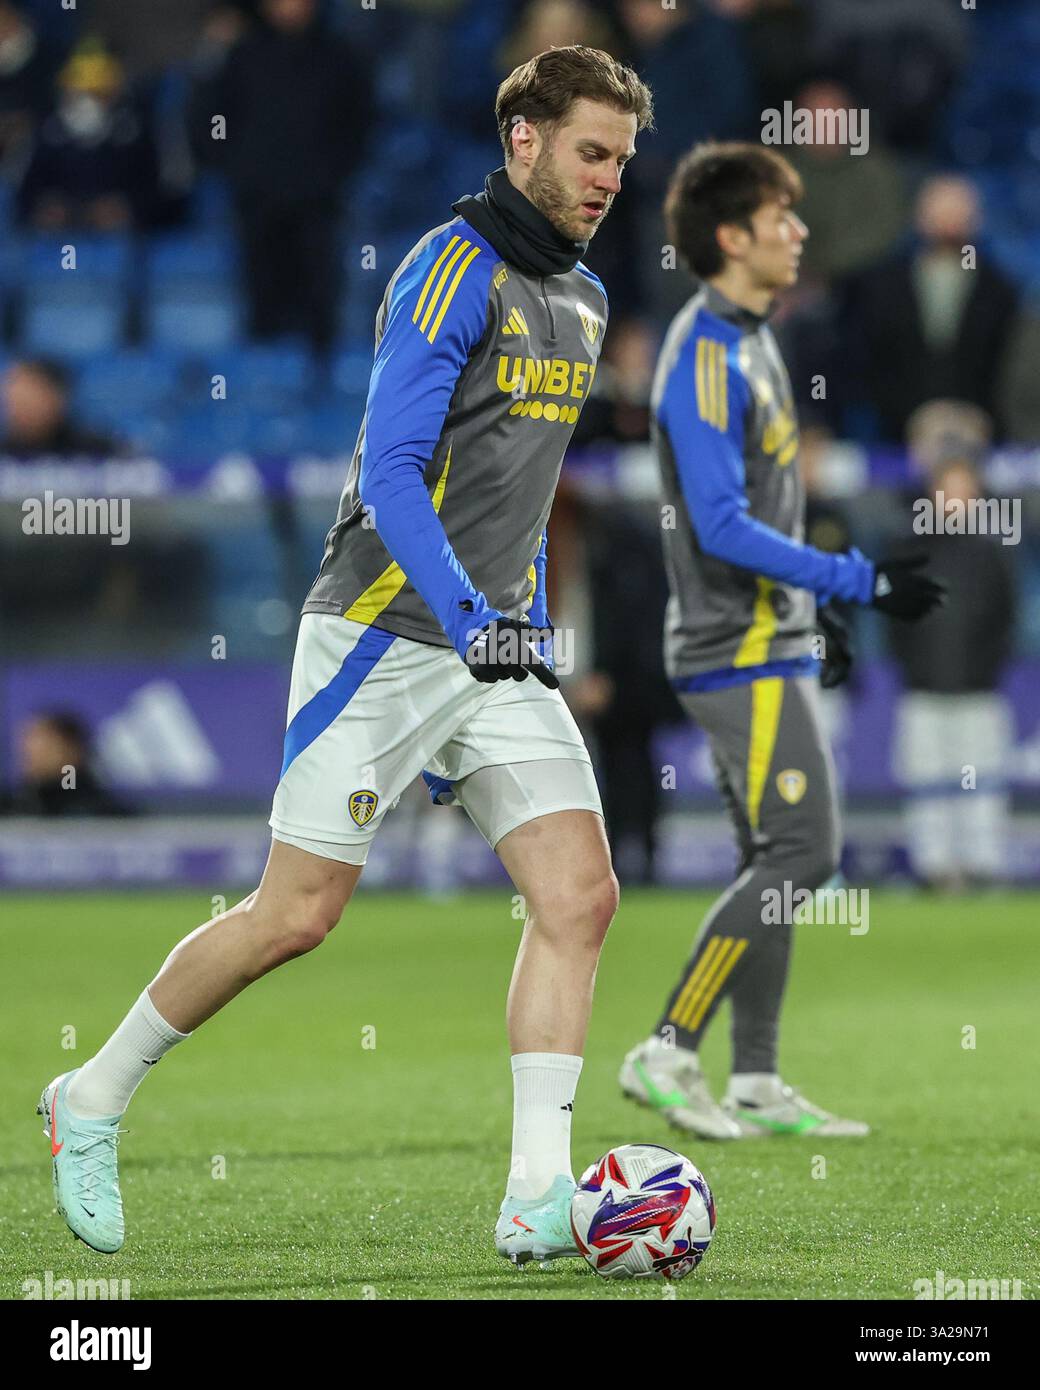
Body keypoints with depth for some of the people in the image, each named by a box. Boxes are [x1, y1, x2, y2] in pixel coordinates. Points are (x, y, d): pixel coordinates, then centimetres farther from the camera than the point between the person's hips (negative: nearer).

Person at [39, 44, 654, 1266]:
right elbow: (389, 472, -21)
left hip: (500, 650, 7)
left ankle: (537, 1200, -11)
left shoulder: (580, 298, 13)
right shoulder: (453, 270, -14)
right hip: (384, 634, -7)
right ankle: (93, 1100, 16)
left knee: (579, 895, -9)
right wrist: (467, 618, -31)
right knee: (296, 914, -4)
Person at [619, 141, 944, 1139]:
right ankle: (667, 1053, -8)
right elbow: (721, 526, -23)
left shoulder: (747, 344, 14)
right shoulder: (704, 358, -17)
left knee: (778, 862, 10)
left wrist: (808, 613, 25)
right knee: (800, 852, -12)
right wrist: (860, 581, -22)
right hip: (741, 652, -10)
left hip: (765, 647, 10)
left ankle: (755, 1084, 12)